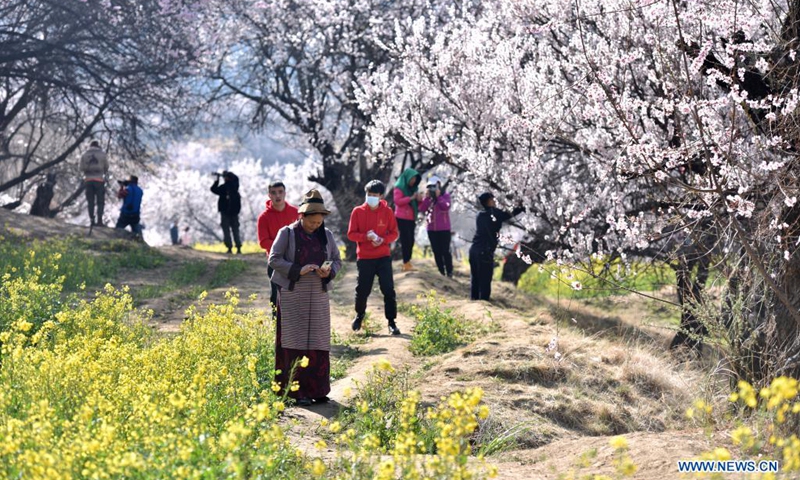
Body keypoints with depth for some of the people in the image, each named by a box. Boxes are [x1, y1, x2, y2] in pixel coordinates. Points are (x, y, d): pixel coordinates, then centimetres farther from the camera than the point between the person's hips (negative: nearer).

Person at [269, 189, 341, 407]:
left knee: (318, 340, 3)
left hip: (318, 296, 4)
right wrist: (298, 270, -18)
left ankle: (318, 389, 10)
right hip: (293, 295, -4)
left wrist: (329, 271, -10)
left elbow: (337, 260, 13)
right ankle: (298, 390, -1)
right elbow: (274, 259, -7)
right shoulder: (287, 233, -3)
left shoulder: (326, 235, 8)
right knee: (296, 340, -5)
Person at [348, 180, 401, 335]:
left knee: (388, 290, -5)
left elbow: (394, 233, 4)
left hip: (383, 257, 0)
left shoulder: (387, 212, 0)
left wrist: (383, 240, -15)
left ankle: (391, 322, 3)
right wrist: (365, 237, -20)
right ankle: (359, 315, 35)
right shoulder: (358, 211, -2)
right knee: (362, 290, 7)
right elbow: (351, 234, -2)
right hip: (364, 258, 0)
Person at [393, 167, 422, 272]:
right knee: (406, 240, -12)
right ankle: (406, 263, -13)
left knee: (411, 240, 2)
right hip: (402, 218, -7)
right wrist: (411, 198, -20)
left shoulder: (413, 188, 18)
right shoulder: (399, 188, -4)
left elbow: (415, 204, 24)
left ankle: (408, 262, 2)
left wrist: (418, 199, 1)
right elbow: (397, 201, -16)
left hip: (411, 218, 7)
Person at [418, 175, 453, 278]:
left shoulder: (445, 195, -1)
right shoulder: (428, 197, 10)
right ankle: (441, 272, 14)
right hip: (431, 229, 4)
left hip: (444, 229, -4)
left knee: (445, 251, -3)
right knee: (436, 251, 7)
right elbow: (422, 209, -2)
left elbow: (446, 207, -17)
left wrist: (438, 196, -18)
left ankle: (449, 272, 4)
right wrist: (427, 197, -10)